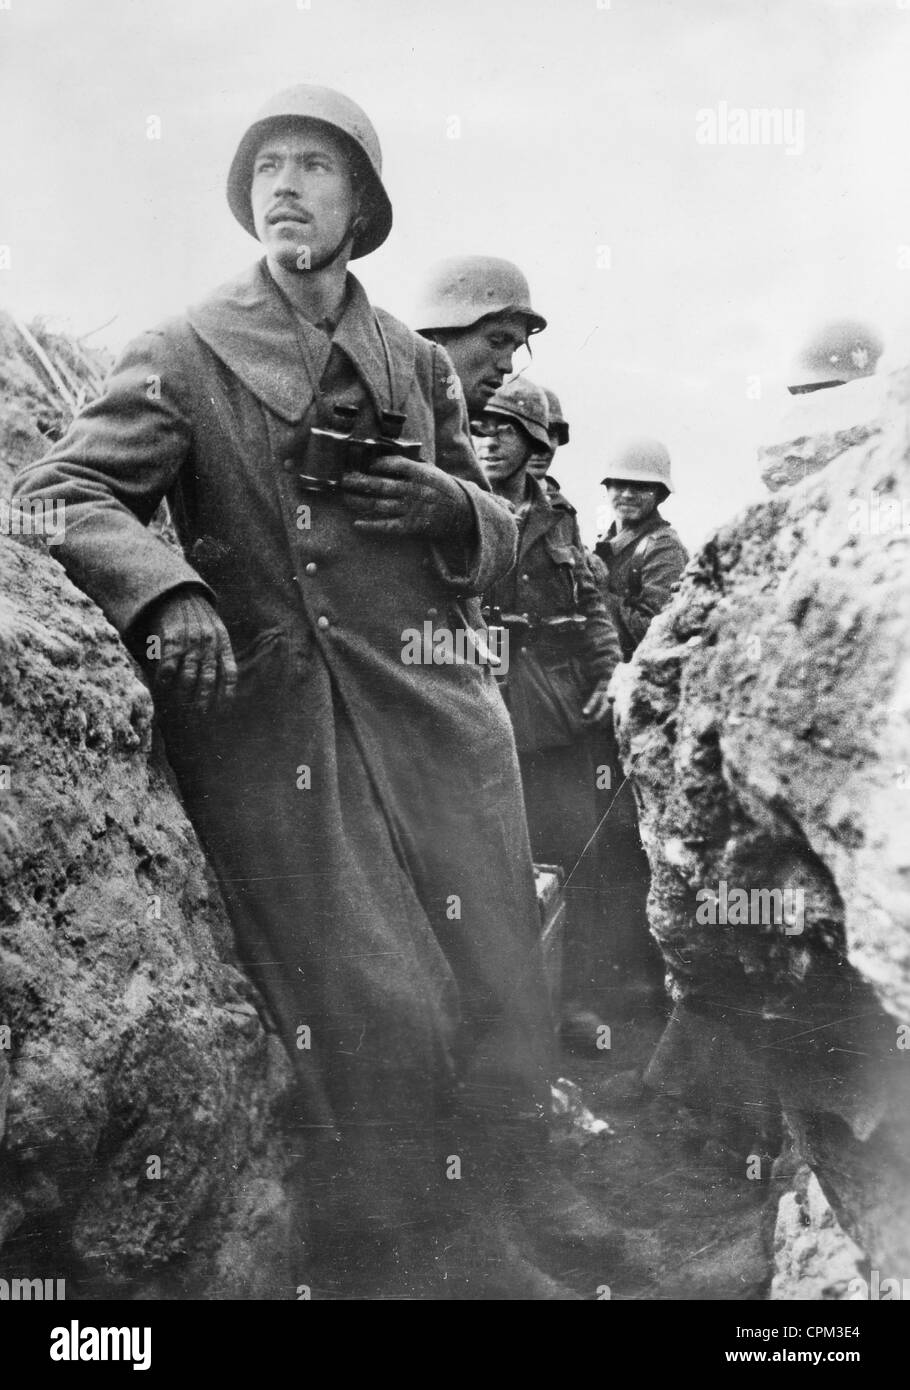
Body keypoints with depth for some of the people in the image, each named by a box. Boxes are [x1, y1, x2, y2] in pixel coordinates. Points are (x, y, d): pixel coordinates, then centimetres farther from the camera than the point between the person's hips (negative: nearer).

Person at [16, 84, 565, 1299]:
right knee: (370, 1016, -6)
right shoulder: (185, 356, 5)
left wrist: (446, 505, -2)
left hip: (435, 709, 4)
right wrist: (165, 589, -21)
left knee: (485, 1007, 6)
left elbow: (499, 541, 22)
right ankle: (388, 1271, 16)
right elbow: (60, 492, -2)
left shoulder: (418, 363, 16)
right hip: (270, 725, -4)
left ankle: (480, 1258, 28)